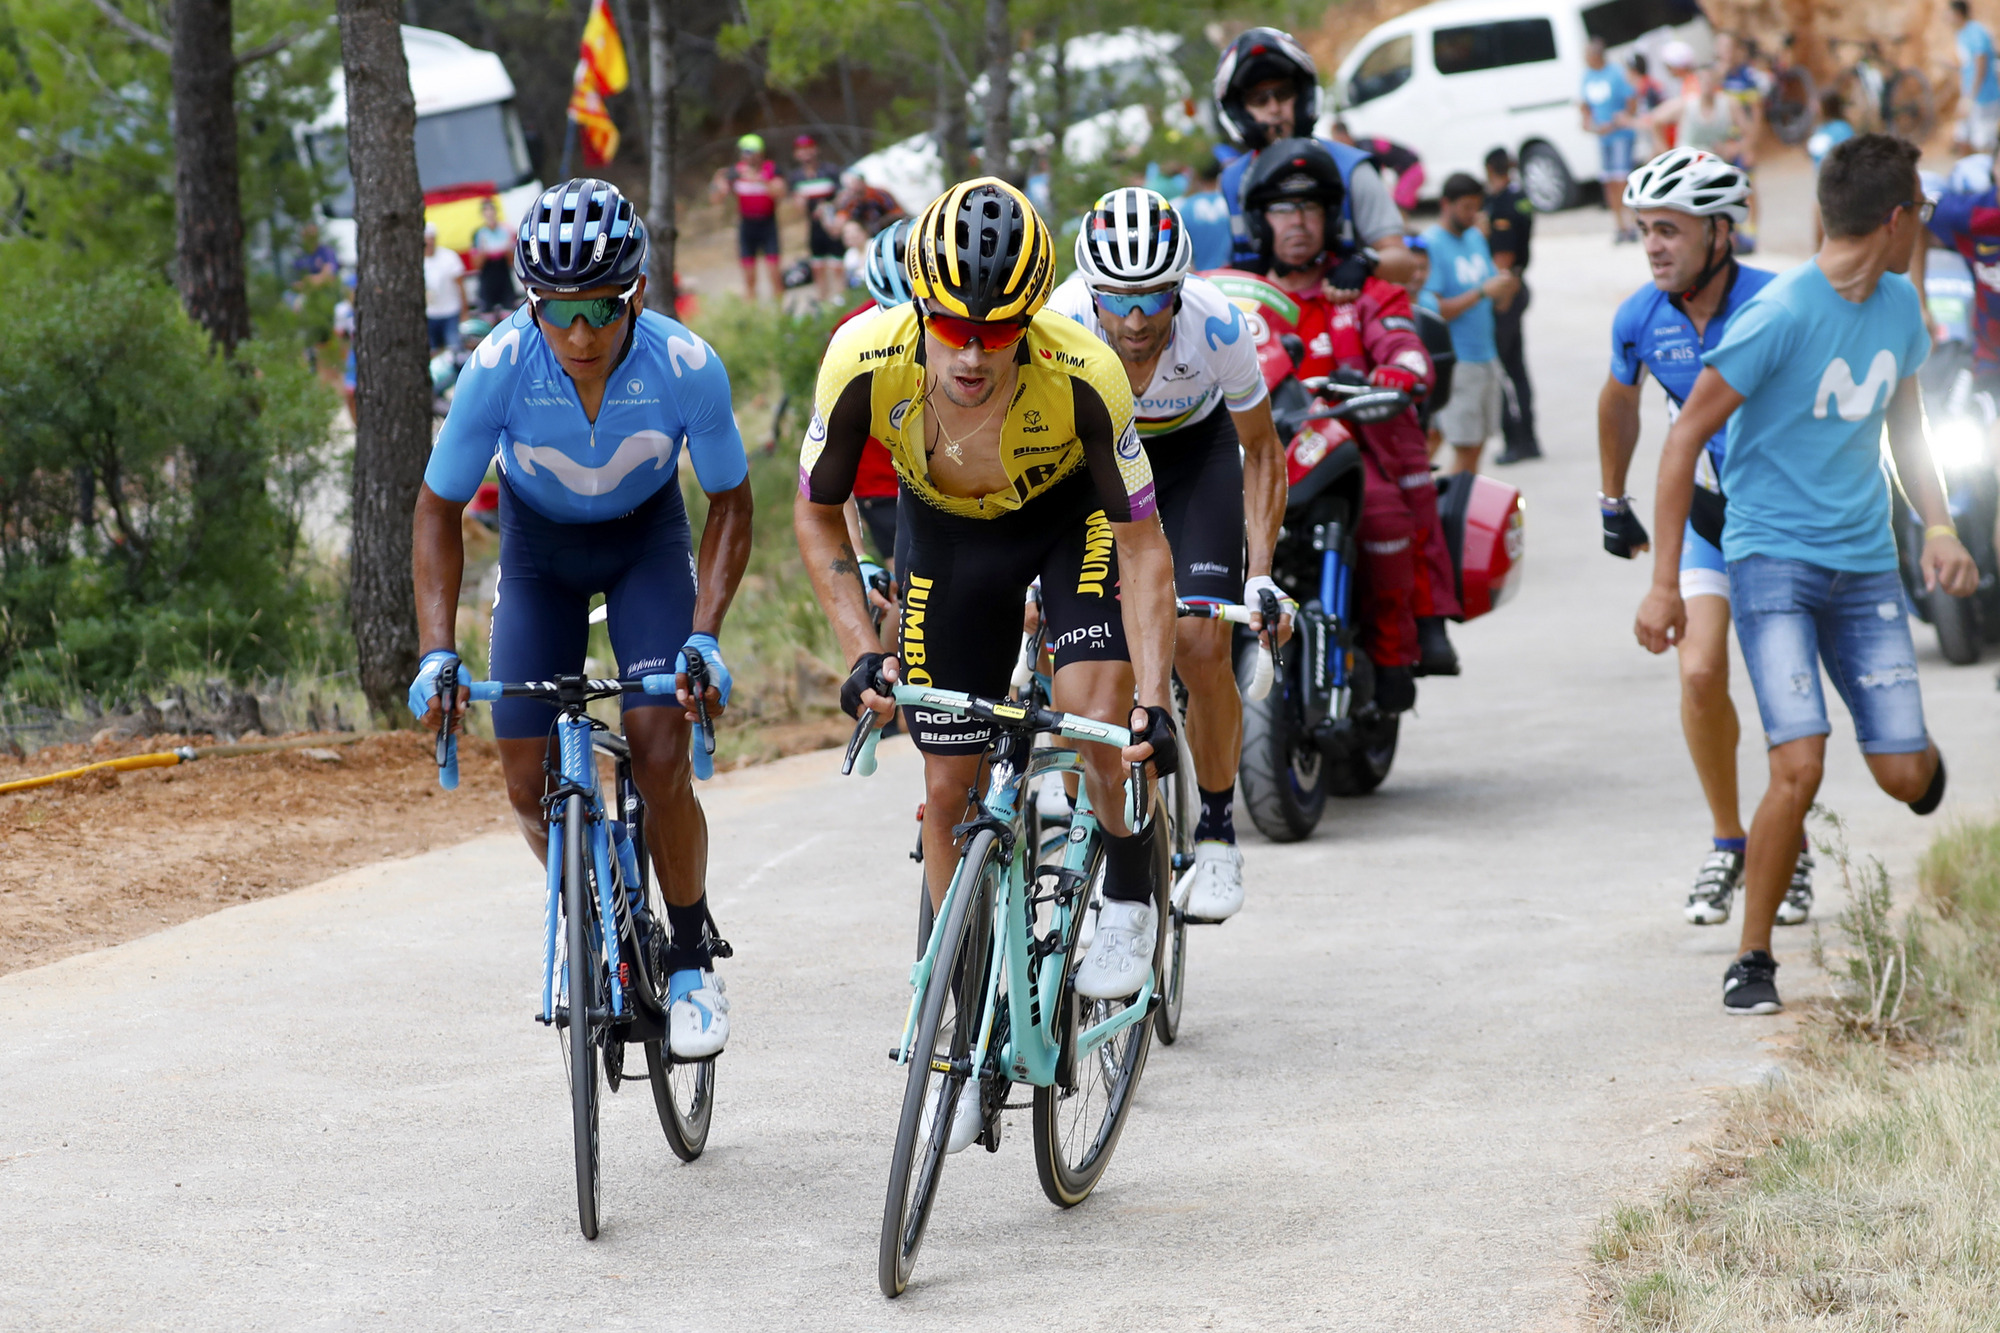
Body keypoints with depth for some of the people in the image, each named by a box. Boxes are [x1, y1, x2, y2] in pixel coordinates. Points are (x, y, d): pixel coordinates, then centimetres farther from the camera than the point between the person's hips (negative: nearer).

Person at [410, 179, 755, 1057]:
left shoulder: (686, 367, -32)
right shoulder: (500, 367, -31)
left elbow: (729, 505, -15)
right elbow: (439, 509, -16)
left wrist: (703, 636, -26)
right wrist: (436, 654, -25)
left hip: (647, 535, -1)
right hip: (540, 542, 1)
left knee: (660, 760, -17)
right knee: (529, 781, -4)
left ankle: (691, 960, 4)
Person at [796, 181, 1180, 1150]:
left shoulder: (1082, 374, -39)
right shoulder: (866, 361, -34)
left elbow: (1142, 542, -28)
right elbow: (816, 513, -17)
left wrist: (1154, 701, -36)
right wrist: (863, 654, -27)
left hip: (1074, 512, -2)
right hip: (948, 532, 2)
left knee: (1095, 706, -26)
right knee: (950, 786, 2)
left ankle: (1129, 895, 4)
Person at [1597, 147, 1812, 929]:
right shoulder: (1641, 320, -8)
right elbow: (1621, 401, 13)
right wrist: (1612, 502, 20)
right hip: (1708, 507, 3)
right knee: (1700, 672, -12)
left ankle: (1789, 848, 18)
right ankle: (1727, 842, 6)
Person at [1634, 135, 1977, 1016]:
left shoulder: (1899, 306, 5)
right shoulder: (1783, 314, -16)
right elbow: (1686, 436, -13)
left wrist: (1938, 529, 6)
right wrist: (1663, 582, -14)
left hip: (1866, 564, 5)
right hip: (1774, 555, -5)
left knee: (1904, 776, 0)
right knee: (1799, 769, -18)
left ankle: (1920, 751, 39)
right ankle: (1753, 958, -1)